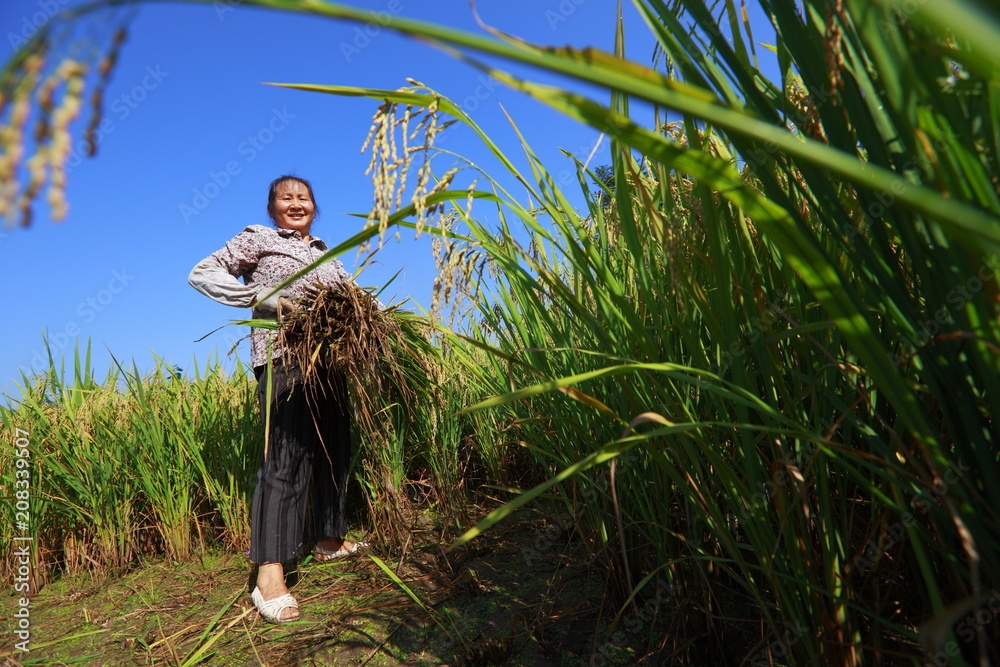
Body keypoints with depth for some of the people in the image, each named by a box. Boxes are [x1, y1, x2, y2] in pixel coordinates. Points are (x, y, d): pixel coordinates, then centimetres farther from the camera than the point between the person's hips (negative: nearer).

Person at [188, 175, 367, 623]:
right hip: (283, 359, -7)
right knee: (285, 460, -15)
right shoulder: (257, 240, 7)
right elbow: (201, 274, -1)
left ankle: (330, 540, 29)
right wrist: (261, 296, -15)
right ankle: (269, 576, -15)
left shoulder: (324, 253, 25)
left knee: (333, 451, 12)